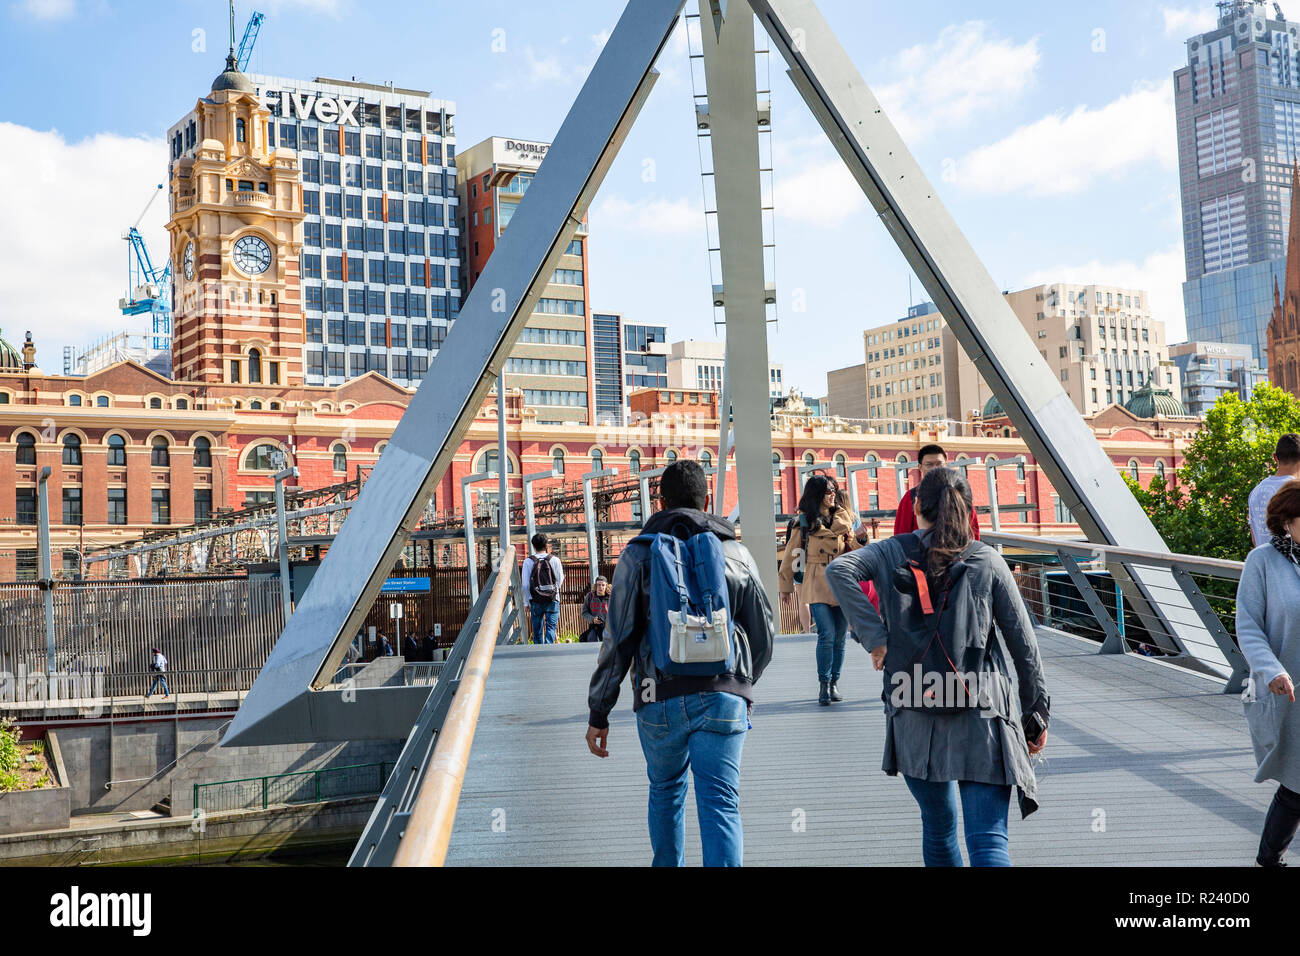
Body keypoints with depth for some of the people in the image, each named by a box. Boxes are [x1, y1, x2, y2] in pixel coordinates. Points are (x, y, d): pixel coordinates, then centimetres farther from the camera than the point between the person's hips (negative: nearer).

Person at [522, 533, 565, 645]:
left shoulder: (528, 561, -1)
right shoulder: (554, 560, -1)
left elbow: (525, 585, -2)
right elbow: (560, 581, 3)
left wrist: (527, 603, 6)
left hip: (535, 601, 1)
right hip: (553, 599, -1)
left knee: (537, 630, 10)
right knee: (551, 627, -2)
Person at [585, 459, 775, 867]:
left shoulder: (639, 554, 2)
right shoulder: (737, 553, 8)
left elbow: (618, 639, -4)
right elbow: (763, 635, 13)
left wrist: (598, 712, 2)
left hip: (660, 700, 0)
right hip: (723, 697, 0)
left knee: (665, 791, 22)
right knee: (720, 802, -3)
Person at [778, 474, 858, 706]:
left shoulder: (843, 517, 11)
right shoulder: (805, 521, 2)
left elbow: (854, 549, 19)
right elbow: (791, 554, 8)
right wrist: (786, 586, 11)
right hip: (818, 584, -3)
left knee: (840, 637, 4)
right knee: (827, 635, -14)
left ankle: (834, 683, 19)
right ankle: (824, 685, -3)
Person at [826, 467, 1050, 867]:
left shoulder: (892, 553, 3)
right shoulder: (988, 561, 3)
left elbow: (838, 569, -17)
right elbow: (1024, 644, 4)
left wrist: (875, 637, -12)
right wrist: (1037, 714, 13)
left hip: (915, 718, 2)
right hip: (981, 715, -2)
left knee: (938, 826, 21)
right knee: (989, 839, -5)